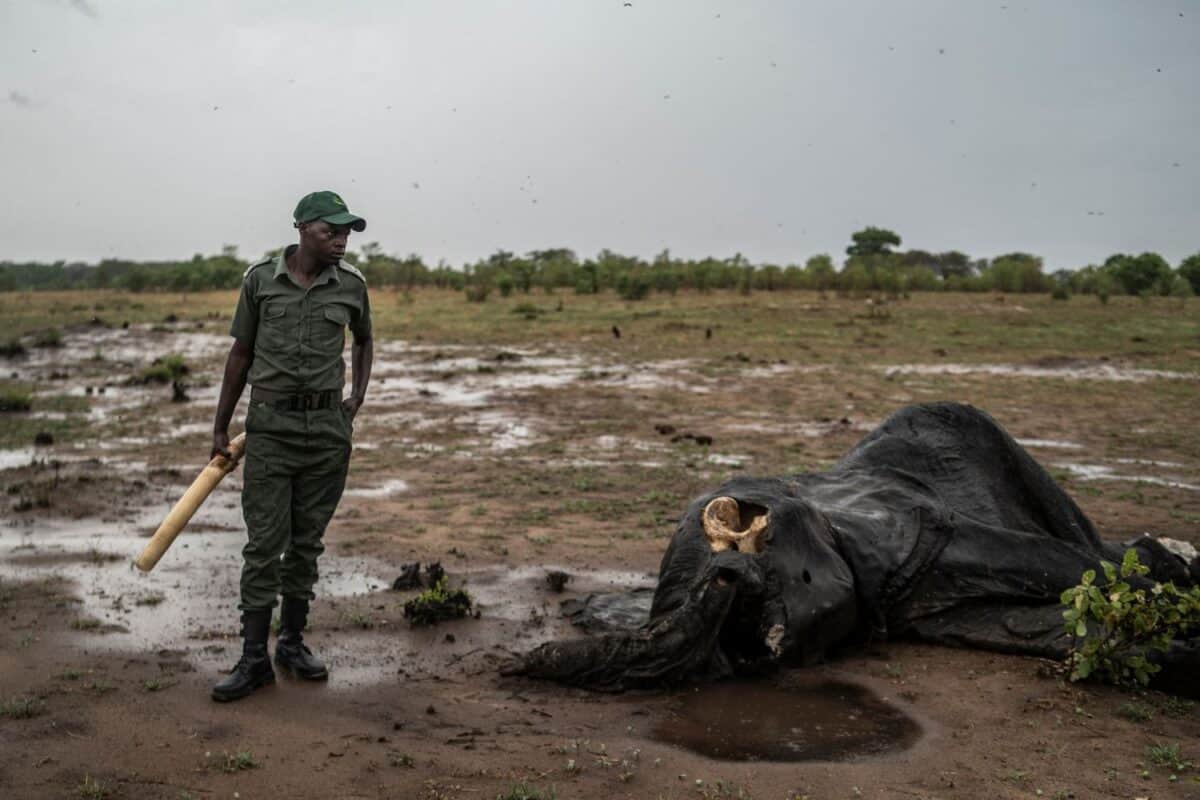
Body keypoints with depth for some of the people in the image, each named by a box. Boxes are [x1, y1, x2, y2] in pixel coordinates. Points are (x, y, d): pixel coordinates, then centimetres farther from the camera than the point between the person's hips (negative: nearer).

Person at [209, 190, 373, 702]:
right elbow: (241, 354, 6)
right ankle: (254, 659, 4)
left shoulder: (351, 285, 1)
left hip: (328, 428, 2)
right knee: (264, 544, -3)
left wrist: (357, 399, 11)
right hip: (271, 426, -2)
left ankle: (293, 643, 22)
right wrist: (220, 428, 8)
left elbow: (363, 340, 22)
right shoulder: (259, 280, -2)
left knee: (307, 542, 9)